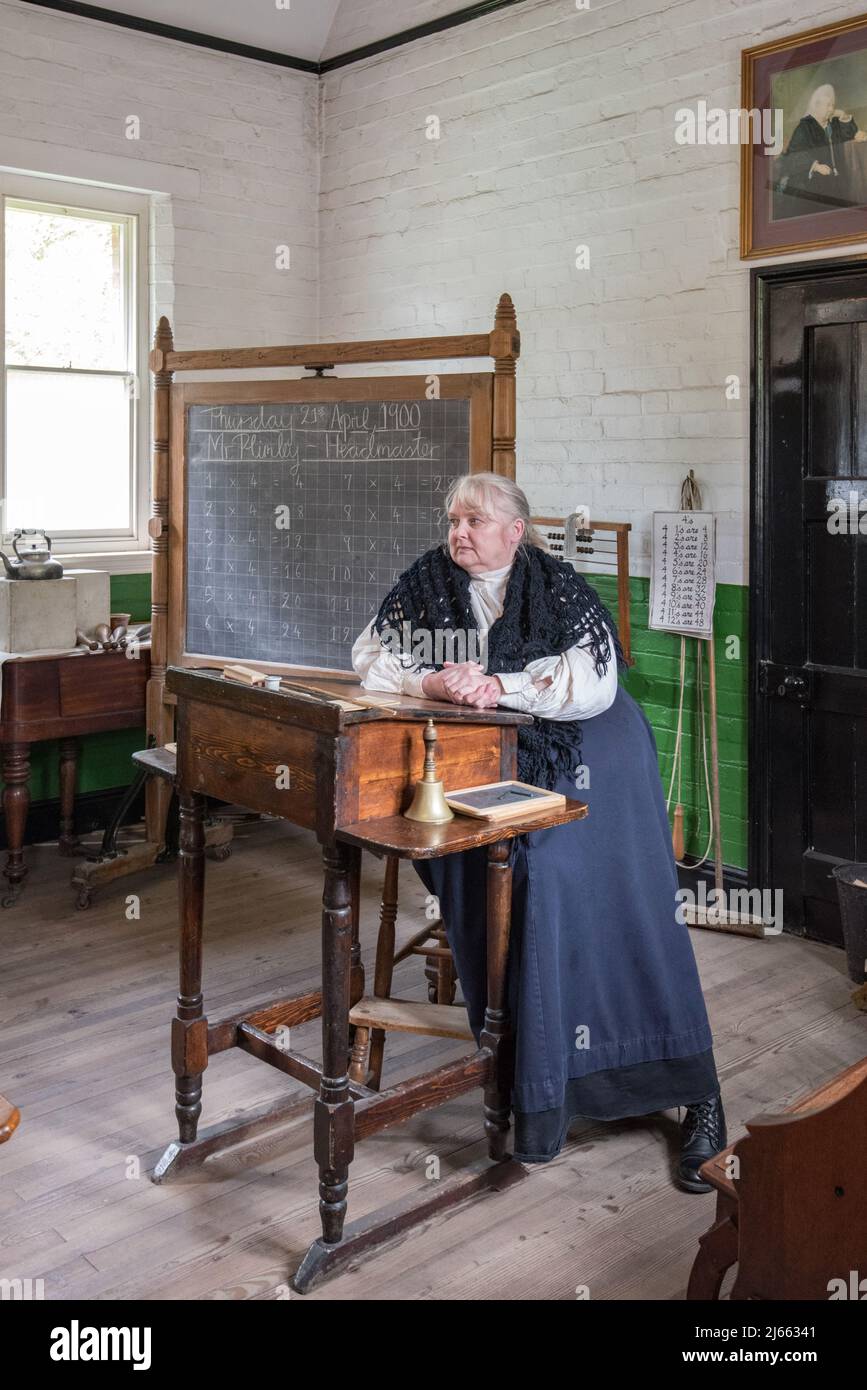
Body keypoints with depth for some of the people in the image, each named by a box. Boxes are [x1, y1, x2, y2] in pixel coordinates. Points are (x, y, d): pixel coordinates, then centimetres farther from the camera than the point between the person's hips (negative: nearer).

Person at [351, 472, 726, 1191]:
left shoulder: (560, 588, -7)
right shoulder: (429, 581, 4)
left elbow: (594, 681, -19)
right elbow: (372, 655, 0)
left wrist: (500, 685, -29)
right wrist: (431, 682, -18)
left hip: (587, 755, -2)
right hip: (494, 767, 3)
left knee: (624, 914, -13)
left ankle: (699, 1100, -5)